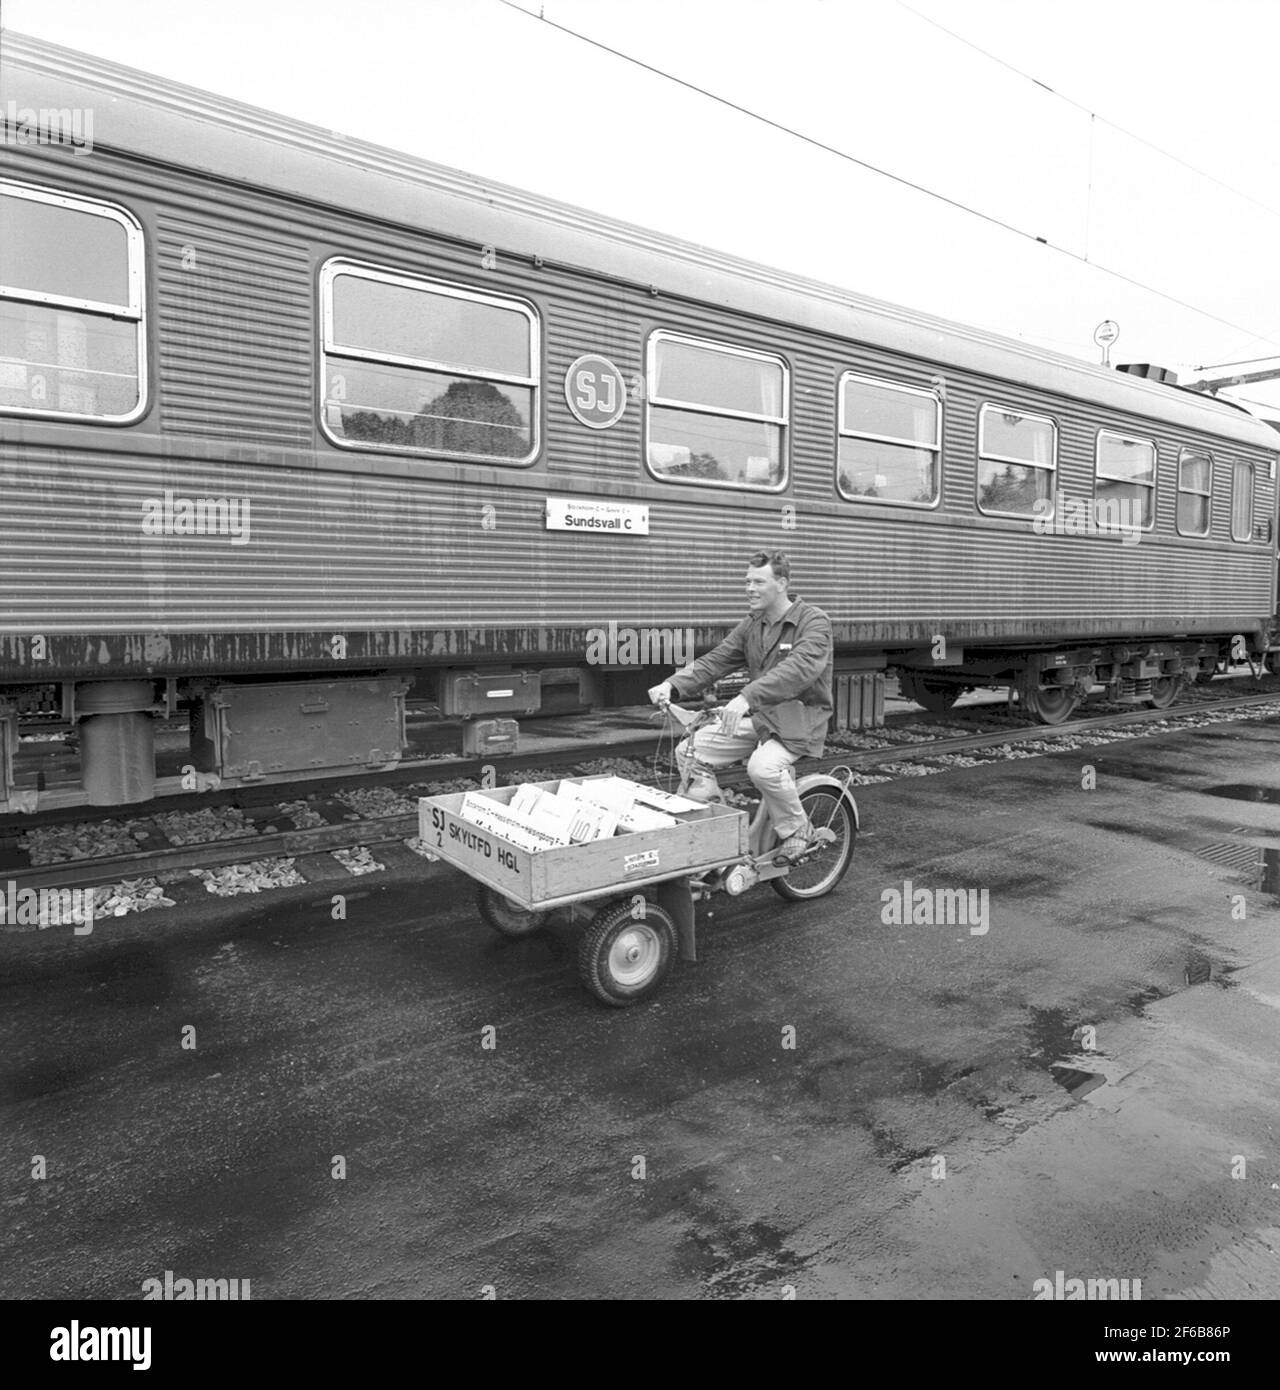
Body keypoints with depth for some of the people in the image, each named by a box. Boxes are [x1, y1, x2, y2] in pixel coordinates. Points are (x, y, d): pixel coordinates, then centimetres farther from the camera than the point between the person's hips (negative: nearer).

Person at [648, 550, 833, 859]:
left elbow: (799, 668, -31)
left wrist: (747, 697, -44)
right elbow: (714, 661, 2)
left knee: (763, 766, -35)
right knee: (690, 751, -6)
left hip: (800, 721, -7)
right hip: (760, 717, 7)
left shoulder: (814, 622, -13)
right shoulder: (751, 625, 10)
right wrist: (672, 685, -16)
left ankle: (797, 830, -7)